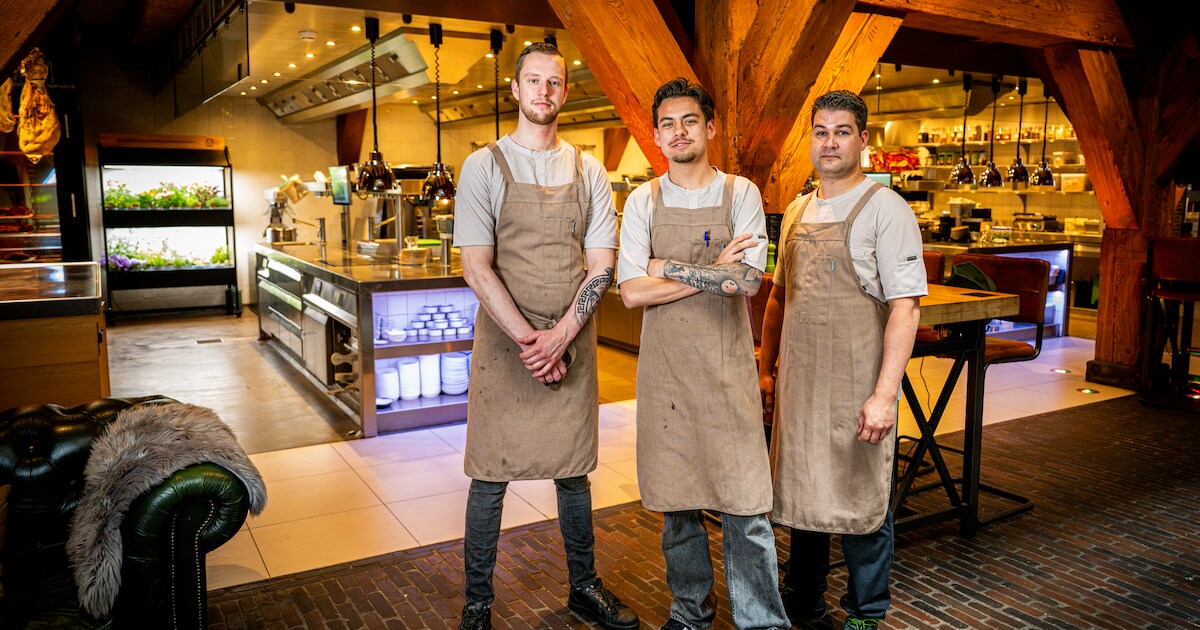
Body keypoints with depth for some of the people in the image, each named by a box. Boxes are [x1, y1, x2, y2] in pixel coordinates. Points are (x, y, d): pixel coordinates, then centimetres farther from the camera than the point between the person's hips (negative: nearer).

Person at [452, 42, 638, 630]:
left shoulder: (589, 171, 7)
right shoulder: (484, 166, -1)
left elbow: (602, 263, 1)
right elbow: (476, 268, -7)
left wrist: (558, 337, -11)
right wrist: (527, 339, -14)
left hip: (572, 346, 3)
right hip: (502, 344, -2)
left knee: (574, 470, 13)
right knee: (490, 475, 3)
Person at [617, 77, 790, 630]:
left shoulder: (741, 194, 1)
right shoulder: (642, 201, 4)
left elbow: (748, 281, -13)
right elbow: (632, 292, -8)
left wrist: (669, 267, -10)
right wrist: (714, 272, -10)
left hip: (727, 367, -1)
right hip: (665, 370, 2)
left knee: (744, 502, -1)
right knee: (676, 501, 12)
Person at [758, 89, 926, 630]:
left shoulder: (885, 209, -8)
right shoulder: (796, 212, 12)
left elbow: (905, 305, -15)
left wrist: (884, 394, -21)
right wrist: (765, 369, 14)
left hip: (857, 385, -6)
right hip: (798, 383, 6)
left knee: (861, 499, 6)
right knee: (801, 489, 16)